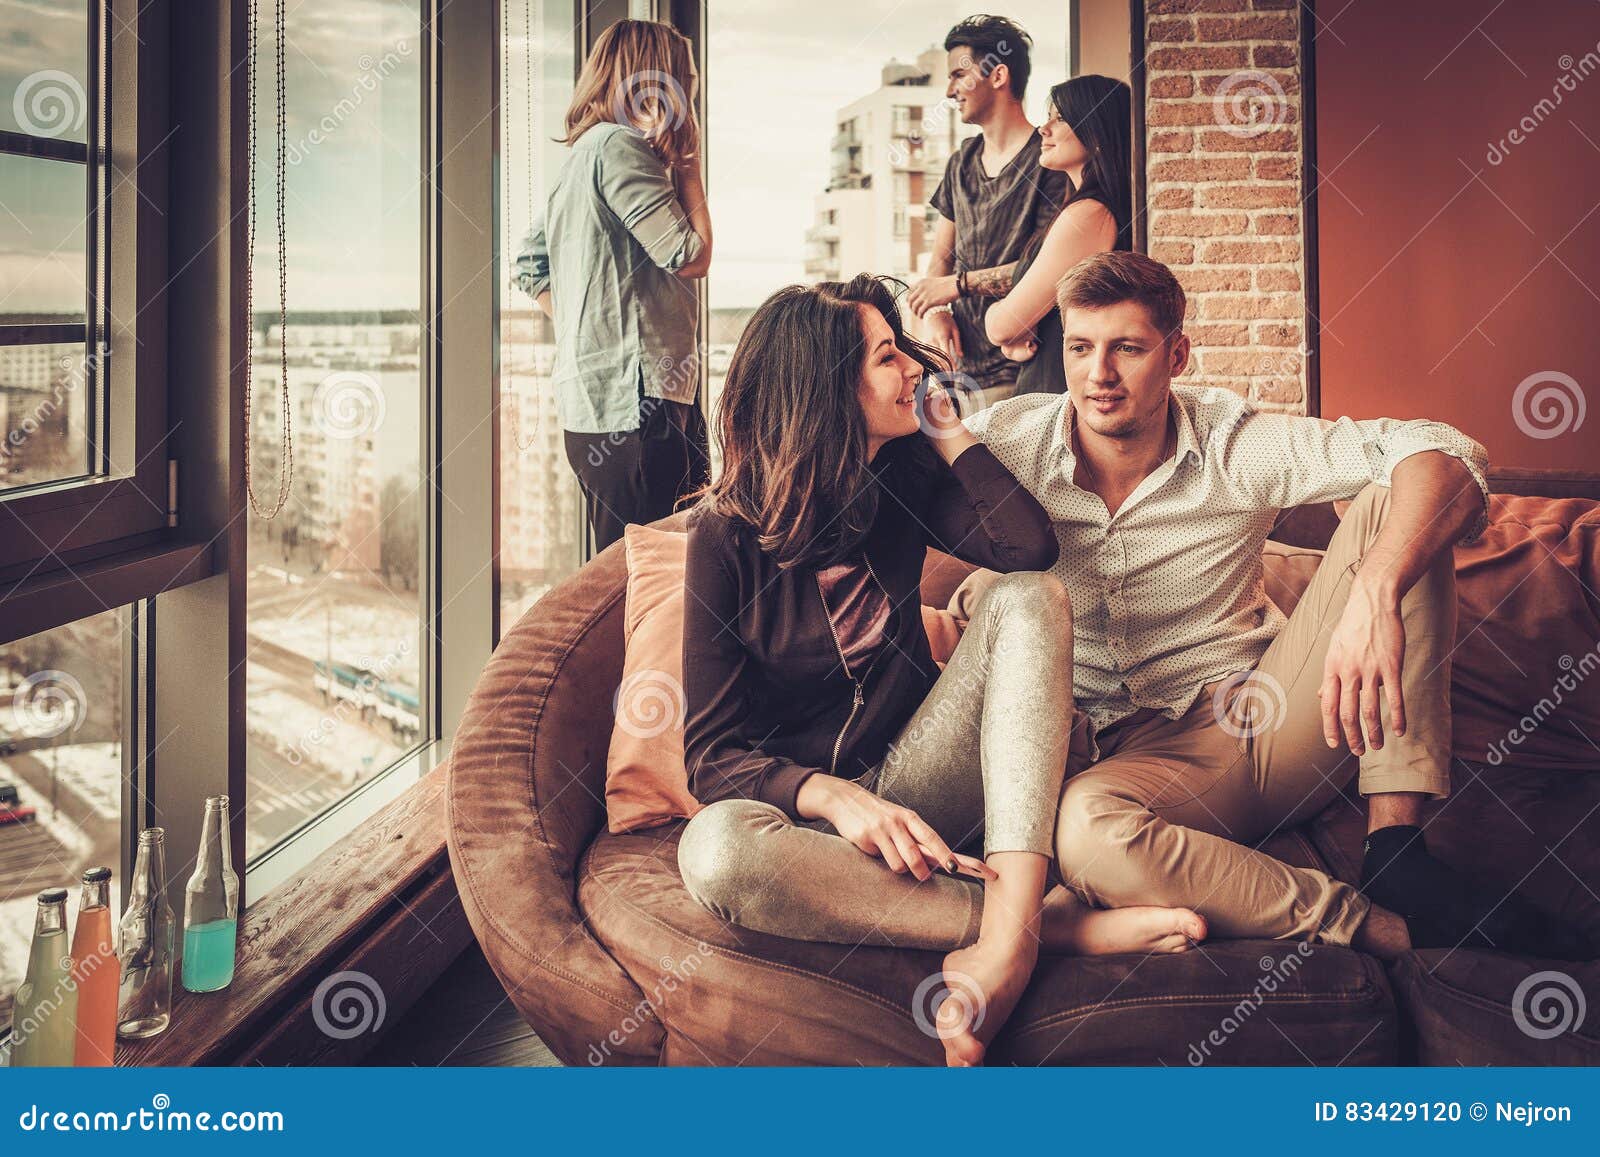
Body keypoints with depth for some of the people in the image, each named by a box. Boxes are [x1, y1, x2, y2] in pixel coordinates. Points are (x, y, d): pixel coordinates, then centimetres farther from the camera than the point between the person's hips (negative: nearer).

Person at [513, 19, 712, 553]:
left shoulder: (580, 155, 20)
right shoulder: (620, 145, -10)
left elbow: (530, 268, 24)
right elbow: (691, 256, -13)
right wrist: (688, 165, -1)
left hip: (589, 401, 10)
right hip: (635, 400, -10)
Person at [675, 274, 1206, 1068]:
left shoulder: (905, 475, 2)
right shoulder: (727, 534, -11)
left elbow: (1032, 549, -16)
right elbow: (714, 752, -14)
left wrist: (950, 436, -9)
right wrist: (833, 797, -32)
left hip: (913, 785, 4)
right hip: (803, 805, -4)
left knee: (1029, 600, -19)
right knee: (714, 851, -39)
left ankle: (1006, 931, -37)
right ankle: (1051, 923, -33)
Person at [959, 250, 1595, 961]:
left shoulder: (1234, 445, -7)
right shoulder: (1003, 441, -6)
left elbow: (1443, 454, -17)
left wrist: (1374, 594, -38)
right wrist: (987, 581, -10)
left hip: (1275, 719, 2)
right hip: (1139, 754, -2)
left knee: (1392, 501, -16)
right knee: (1083, 830, -41)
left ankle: (1396, 849, -22)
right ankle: (1393, 929, -28)